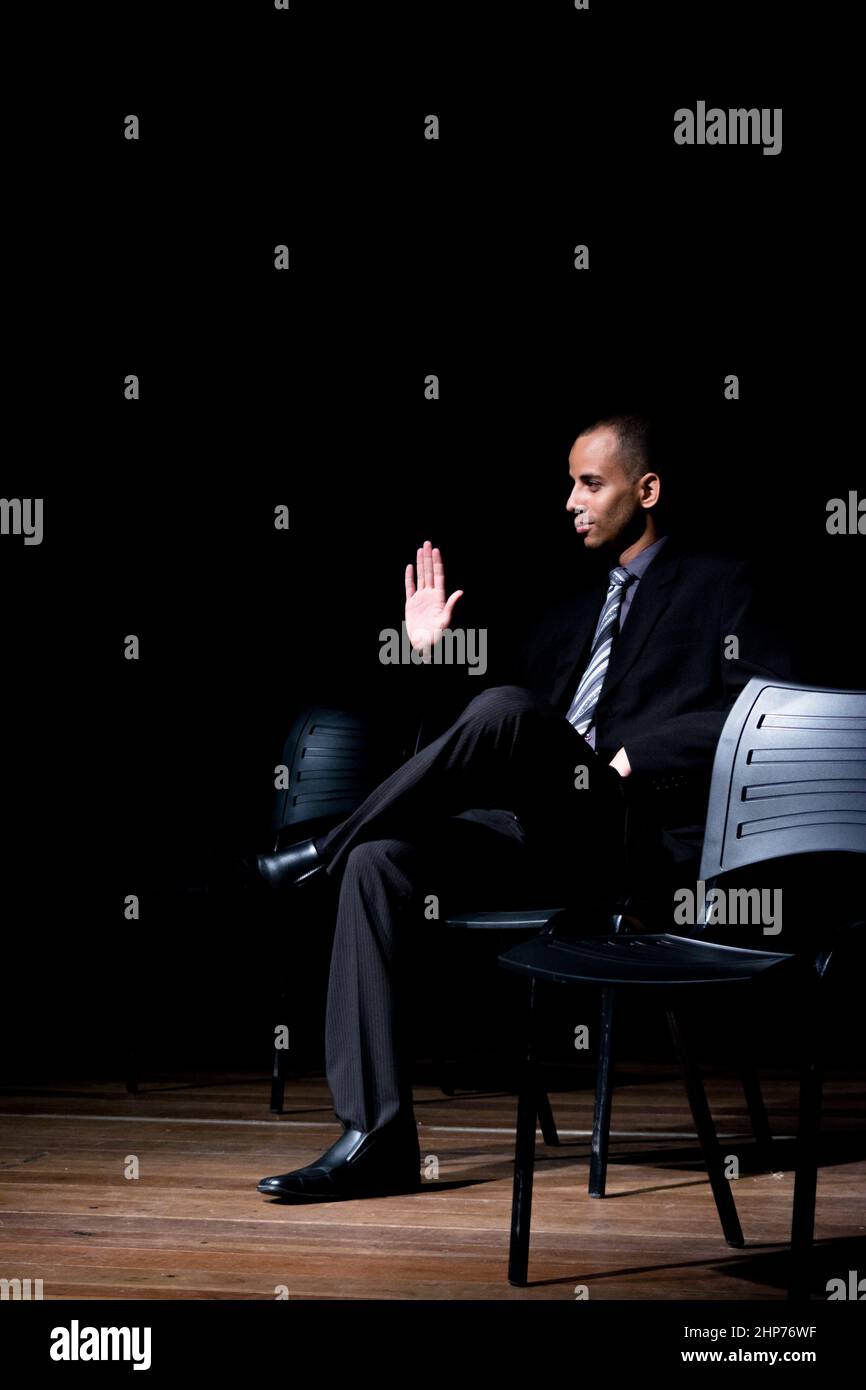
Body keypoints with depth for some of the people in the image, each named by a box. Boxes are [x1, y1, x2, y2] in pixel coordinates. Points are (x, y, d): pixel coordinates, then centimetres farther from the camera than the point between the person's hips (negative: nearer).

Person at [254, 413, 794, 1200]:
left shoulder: (717, 588, 10)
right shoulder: (571, 616, 29)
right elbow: (487, 752, 26)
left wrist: (638, 755, -13)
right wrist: (432, 653, 14)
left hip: (642, 834, -7)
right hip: (553, 839, 7)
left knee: (506, 710, -32)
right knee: (380, 861, -18)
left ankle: (321, 855, -15)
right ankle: (377, 1137, -21)